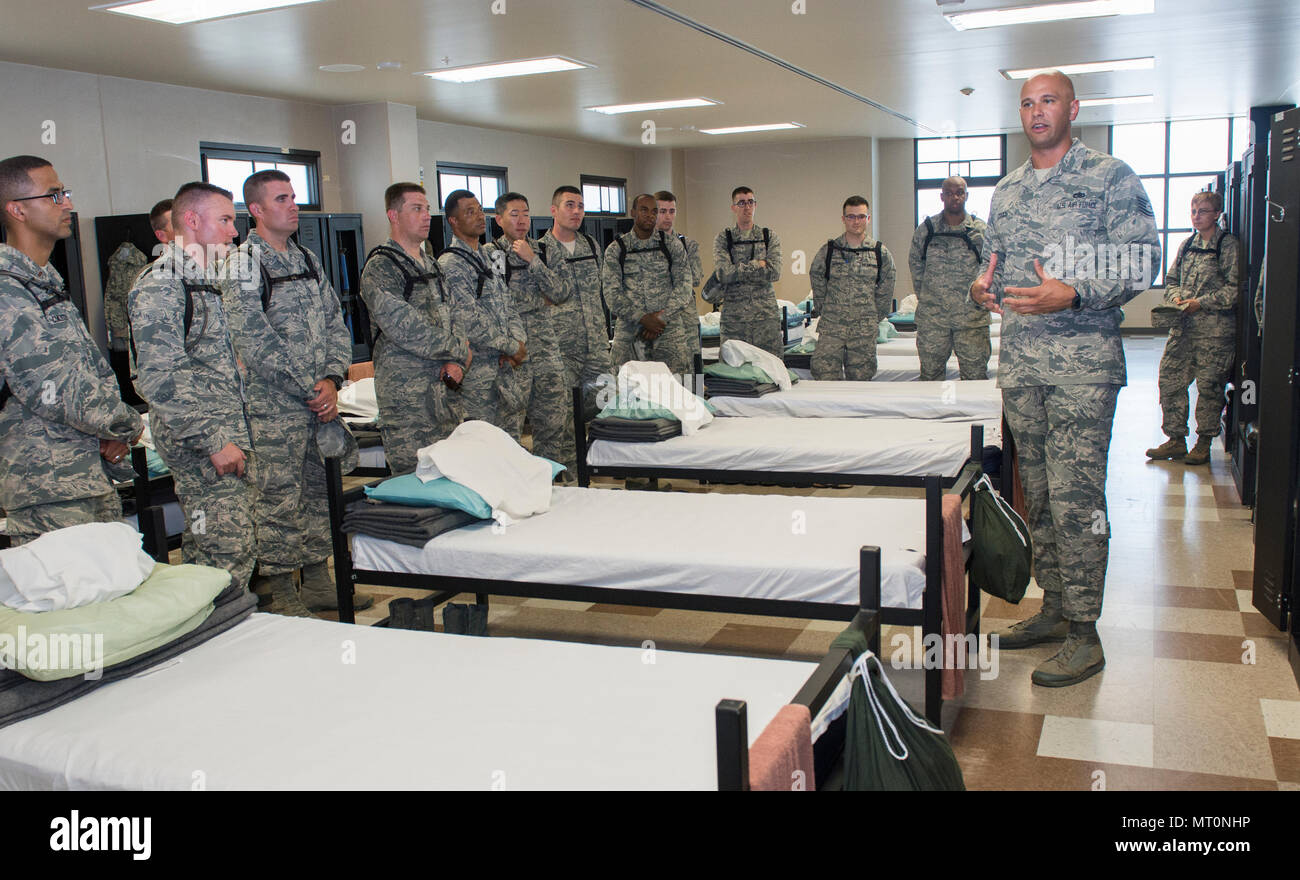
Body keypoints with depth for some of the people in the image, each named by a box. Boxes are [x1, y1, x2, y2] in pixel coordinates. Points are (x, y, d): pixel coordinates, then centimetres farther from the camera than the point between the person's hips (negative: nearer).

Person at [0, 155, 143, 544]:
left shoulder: (47, 283, 15)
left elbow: (93, 369, 16)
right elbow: (56, 394, -23)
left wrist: (113, 436, 0)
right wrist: (130, 426, -7)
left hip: (92, 476, 10)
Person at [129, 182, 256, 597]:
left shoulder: (210, 281, 18)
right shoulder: (160, 286, -13)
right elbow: (160, 379, -21)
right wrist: (213, 441, -22)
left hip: (229, 435, 9)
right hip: (201, 443, -9)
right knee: (229, 554, -9)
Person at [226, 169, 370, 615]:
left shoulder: (308, 260, 15)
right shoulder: (243, 265, -8)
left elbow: (336, 324, 13)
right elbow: (255, 341, -15)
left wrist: (332, 379, -3)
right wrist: (311, 390, -13)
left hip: (320, 401, 7)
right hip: (275, 408, -7)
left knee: (319, 494, 13)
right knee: (278, 501, -3)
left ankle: (318, 581, 25)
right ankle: (276, 595, 7)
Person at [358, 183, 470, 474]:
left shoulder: (431, 264, 17)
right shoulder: (380, 269, -9)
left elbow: (451, 317, 17)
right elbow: (407, 331, -18)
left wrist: (457, 362, -2)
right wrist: (461, 350, -7)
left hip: (445, 387, 8)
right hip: (406, 393, -8)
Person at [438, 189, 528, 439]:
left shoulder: (491, 255, 15)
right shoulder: (450, 264, -10)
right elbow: (470, 321, -17)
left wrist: (518, 341, -3)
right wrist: (511, 347, -12)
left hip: (513, 363, 7)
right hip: (480, 369, -7)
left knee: (511, 436, 12)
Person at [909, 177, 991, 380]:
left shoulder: (981, 230, 2)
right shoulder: (925, 230, 5)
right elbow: (915, 266, 12)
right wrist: (925, 299, 9)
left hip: (972, 317, -1)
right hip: (931, 317, 1)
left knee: (976, 374, -1)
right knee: (930, 373, 6)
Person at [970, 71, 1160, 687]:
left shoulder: (1110, 177, 0)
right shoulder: (1006, 190, 17)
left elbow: (1142, 262, -6)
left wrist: (1073, 294, -20)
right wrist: (984, 288, 0)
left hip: (1084, 361, -6)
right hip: (1018, 360, 6)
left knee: (1074, 494, -9)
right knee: (1038, 492, 10)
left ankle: (1083, 633, 1)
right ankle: (1054, 608, 22)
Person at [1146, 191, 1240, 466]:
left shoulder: (1229, 245, -4)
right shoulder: (1187, 245, 14)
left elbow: (1235, 288, -9)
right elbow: (1171, 280, 19)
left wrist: (1201, 303, -16)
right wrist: (1176, 297, -2)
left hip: (1215, 329, -6)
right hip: (1182, 326, 6)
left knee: (1209, 386, 1)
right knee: (1170, 379, 3)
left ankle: (1204, 443, 13)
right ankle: (1176, 440, 14)